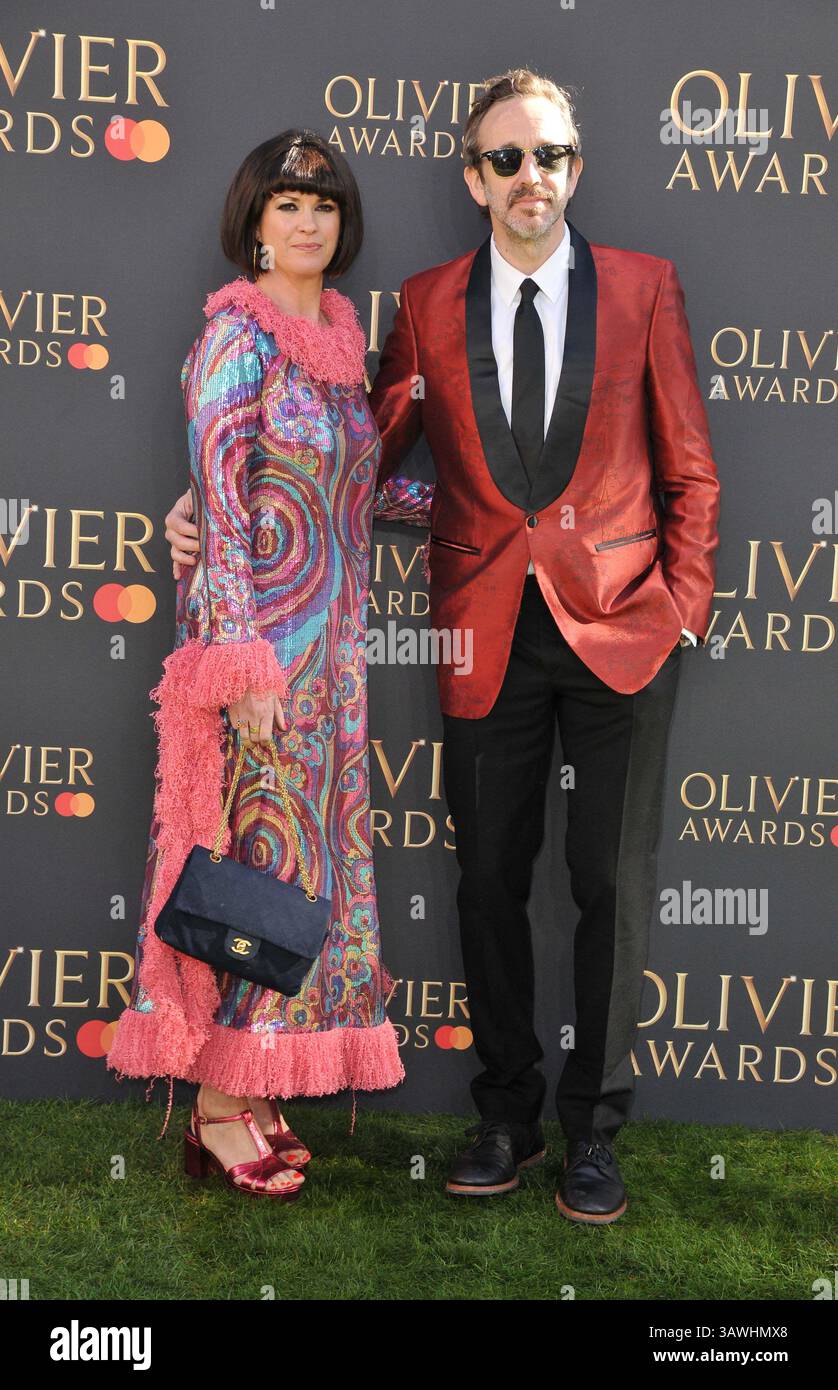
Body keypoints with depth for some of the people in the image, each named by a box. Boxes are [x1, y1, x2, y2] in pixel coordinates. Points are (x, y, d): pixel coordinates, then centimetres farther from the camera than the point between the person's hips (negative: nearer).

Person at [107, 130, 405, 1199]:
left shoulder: (338, 334, 14)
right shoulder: (238, 333, -9)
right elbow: (219, 500, -15)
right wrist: (247, 662, -20)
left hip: (331, 647, 8)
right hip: (260, 637, -8)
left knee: (302, 858, 11)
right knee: (250, 854, -2)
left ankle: (256, 1086, 23)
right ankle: (219, 1104, 12)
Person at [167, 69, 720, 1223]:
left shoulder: (644, 286, 3)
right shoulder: (428, 304, 7)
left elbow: (690, 470, 5)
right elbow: (365, 452, 6)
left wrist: (685, 610, -2)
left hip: (621, 629, -1)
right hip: (488, 638, 2)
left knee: (614, 884, 3)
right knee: (490, 882, 9)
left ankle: (594, 1129, 20)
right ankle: (509, 1115, 26)